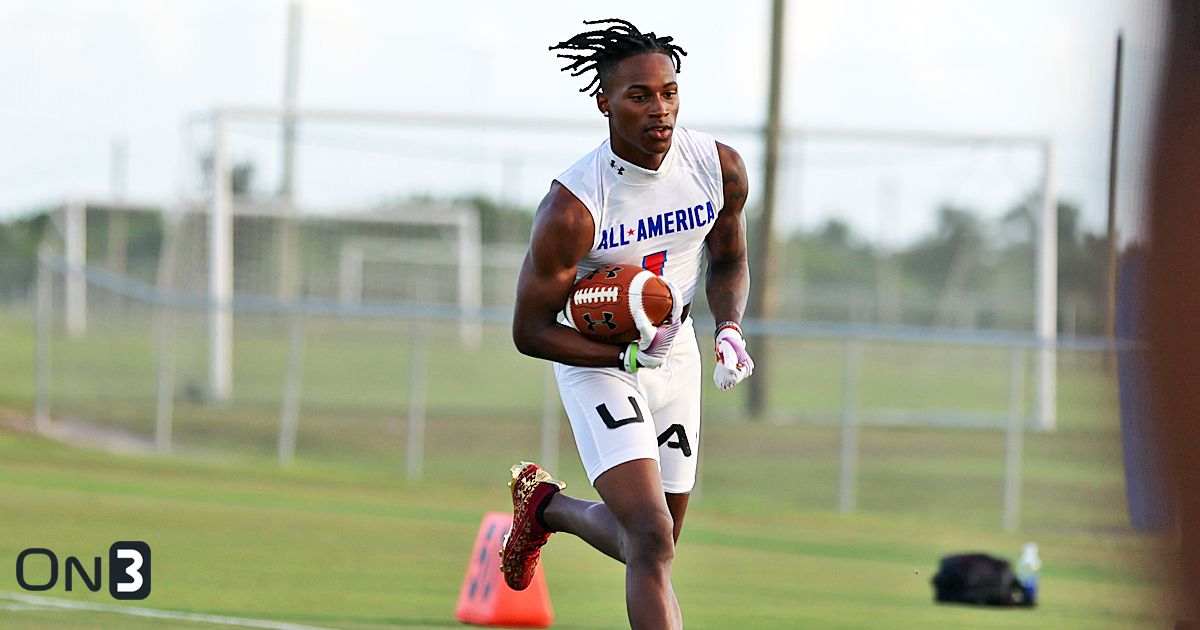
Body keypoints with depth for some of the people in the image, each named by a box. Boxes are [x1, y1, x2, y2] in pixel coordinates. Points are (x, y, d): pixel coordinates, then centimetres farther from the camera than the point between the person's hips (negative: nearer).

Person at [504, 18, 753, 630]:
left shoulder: (719, 167, -13)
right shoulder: (570, 208, -27)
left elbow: (728, 261, 7)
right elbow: (530, 330, -18)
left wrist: (729, 330, -12)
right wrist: (627, 356, -29)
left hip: (676, 359, 6)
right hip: (596, 360, -6)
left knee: (648, 544, 15)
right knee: (650, 539, -22)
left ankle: (548, 506, 43)